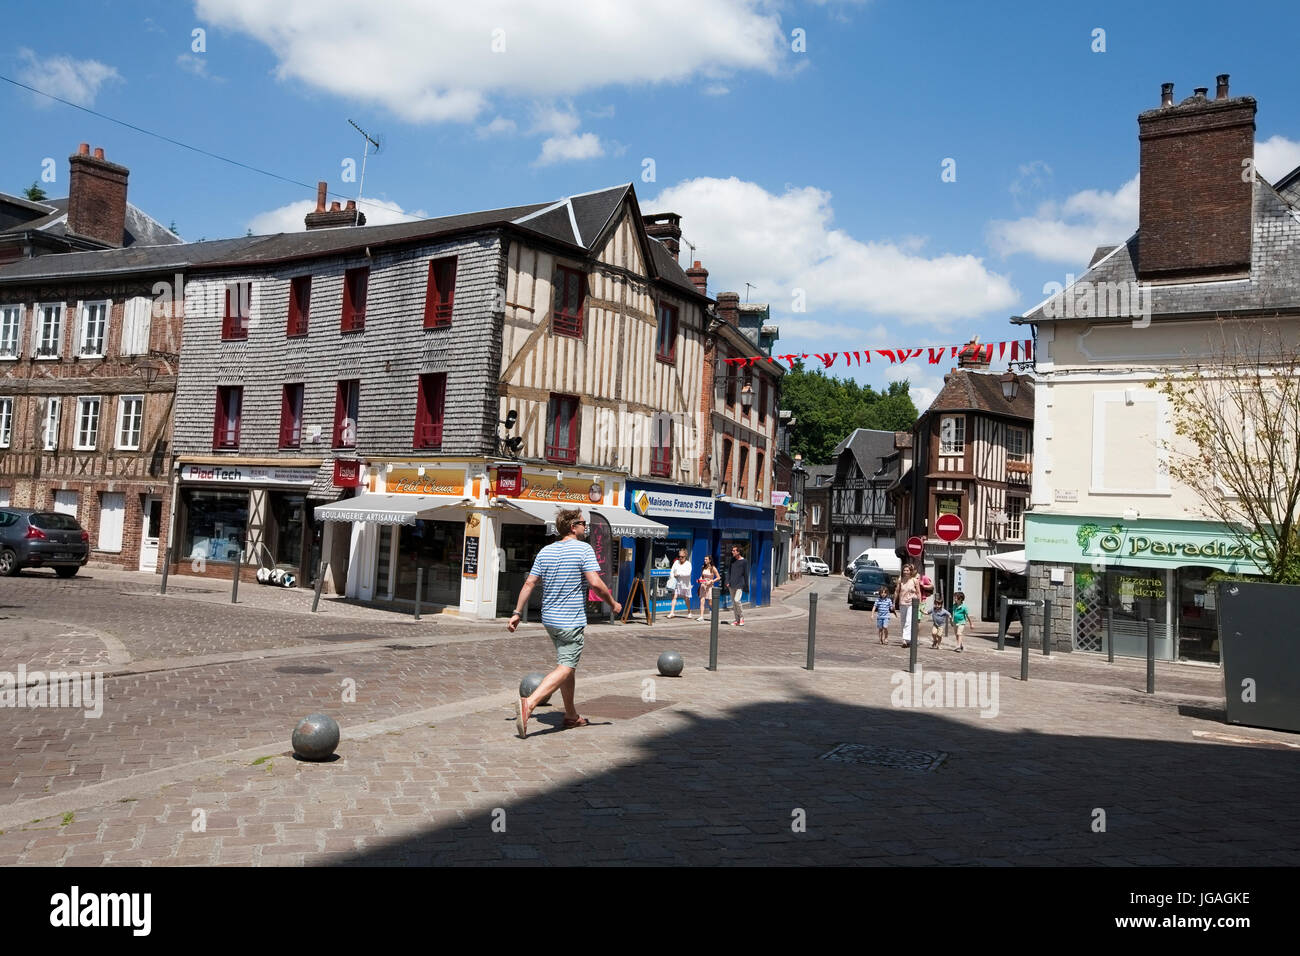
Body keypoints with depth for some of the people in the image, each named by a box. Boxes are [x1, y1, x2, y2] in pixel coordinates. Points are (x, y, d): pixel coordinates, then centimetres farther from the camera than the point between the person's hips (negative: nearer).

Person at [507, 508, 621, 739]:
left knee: (568, 665, 19)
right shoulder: (584, 549, -11)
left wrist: (517, 612, 9)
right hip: (572, 621, -8)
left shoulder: (545, 551, 8)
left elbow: (529, 583, 6)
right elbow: (595, 583, -19)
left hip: (549, 619, 8)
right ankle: (529, 703, -26)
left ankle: (571, 715, 27)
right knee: (565, 668, -9)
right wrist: (613, 604, -4)